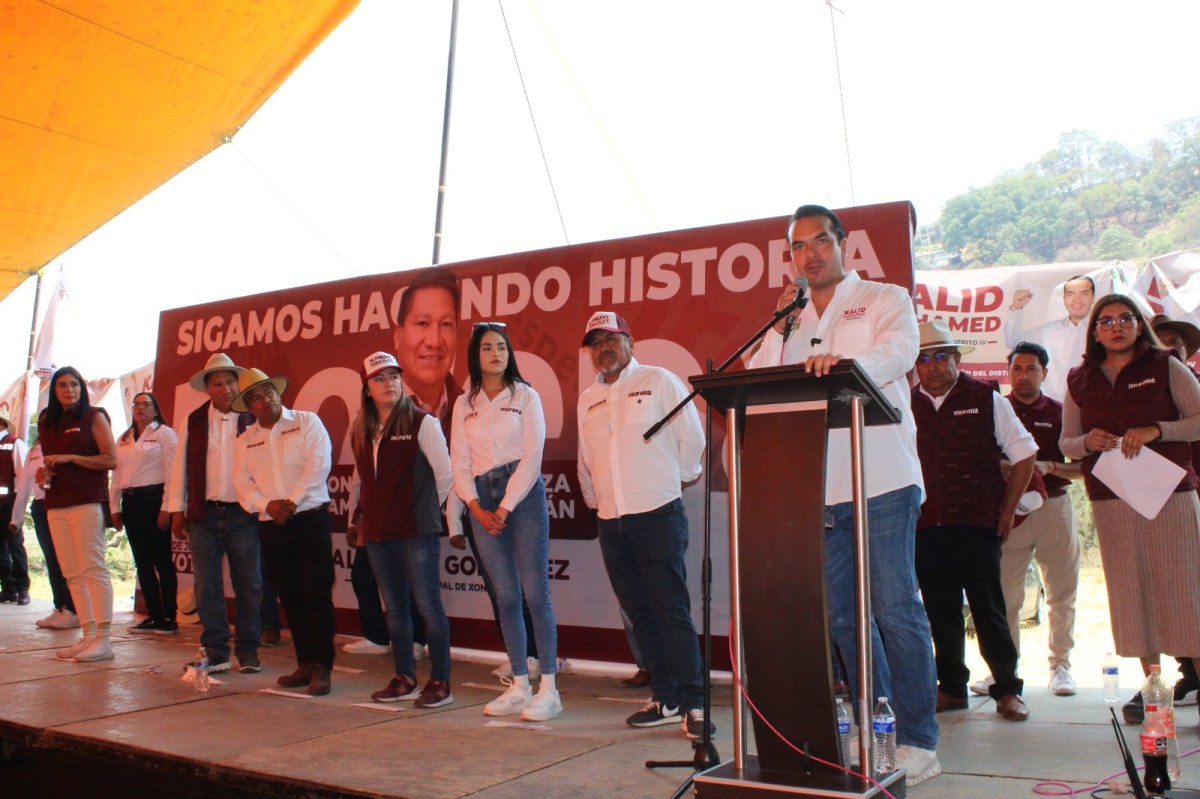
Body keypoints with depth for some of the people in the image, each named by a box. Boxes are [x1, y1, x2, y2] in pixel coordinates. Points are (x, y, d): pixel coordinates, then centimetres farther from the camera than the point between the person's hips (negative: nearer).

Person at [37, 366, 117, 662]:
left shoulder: (94, 416, 0)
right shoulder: (47, 421, 16)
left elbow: (111, 460, -7)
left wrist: (70, 458, -13)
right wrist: (44, 474, 7)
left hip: (87, 501, -6)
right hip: (56, 503, 6)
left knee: (93, 568, -9)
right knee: (72, 574, 5)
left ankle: (103, 640, -9)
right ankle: (88, 636, 9)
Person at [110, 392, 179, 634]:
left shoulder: (165, 434, 0)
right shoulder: (123, 439, 19)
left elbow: (172, 473, -7)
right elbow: (116, 475, 18)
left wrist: (166, 508, -14)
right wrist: (115, 507, 10)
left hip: (154, 499, -6)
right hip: (130, 501, 6)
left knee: (162, 561, -4)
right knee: (142, 562, 7)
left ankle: (169, 617, 1)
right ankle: (153, 616, 13)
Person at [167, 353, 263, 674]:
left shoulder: (253, 419, 2)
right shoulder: (194, 421, 9)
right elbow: (181, 466, 11)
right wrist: (177, 510, 7)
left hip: (244, 515, -2)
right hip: (204, 515, 2)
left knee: (249, 586, 4)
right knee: (207, 587, 4)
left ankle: (248, 651, 15)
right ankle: (215, 652, 14)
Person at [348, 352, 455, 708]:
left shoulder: (422, 422, -7)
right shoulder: (360, 430, 11)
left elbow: (445, 474, -6)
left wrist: (426, 508, 4)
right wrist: (358, 518, 15)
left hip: (415, 531, -6)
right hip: (377, 533, 6)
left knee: (427, 604, -3)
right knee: (395, 608, 13)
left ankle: (440, 682, 5)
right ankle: (404, 679, 23)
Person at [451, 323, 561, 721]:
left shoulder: (525, 396, 2)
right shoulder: (464, 405, 12)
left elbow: (532, 455, -5)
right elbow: (459, 462, 8)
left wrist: (506, 507, -11)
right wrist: (477, 508, -6)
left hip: (523, 495, -3)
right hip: (483, 501, 3)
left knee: (534, 594, -6)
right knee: (506, 596, 6)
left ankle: (549, 689, -1)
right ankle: (519, 686, 14)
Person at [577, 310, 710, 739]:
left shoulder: (659, 381, -1)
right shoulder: (588, 399, 15)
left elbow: (692, 437, 1)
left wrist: (676, 479, 8)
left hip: (658, 515, -5)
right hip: (611, 522, 6)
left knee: (672, 612, -7)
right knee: (640, 614, 9)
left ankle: (693, 705, -1)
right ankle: (665, 699, 18)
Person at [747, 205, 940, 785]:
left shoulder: (885, 299, 5)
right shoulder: (790, 320, 19)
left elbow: (898, 352, -15)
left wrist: (844, 361, -35)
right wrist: (782, 324, -4)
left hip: (883, 481, -5)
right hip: (819, 488, 5)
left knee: (895, 608, -4)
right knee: (843, 613, 8)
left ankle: (917, 740, 7)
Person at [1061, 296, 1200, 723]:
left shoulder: (1165, 367, 4)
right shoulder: (1080, 381, 11)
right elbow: (1066, 443, 13)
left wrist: (1155, 430, -17)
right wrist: (1088, 442, -8)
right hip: (1110, 501, 3)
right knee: (1130, 591, 5)